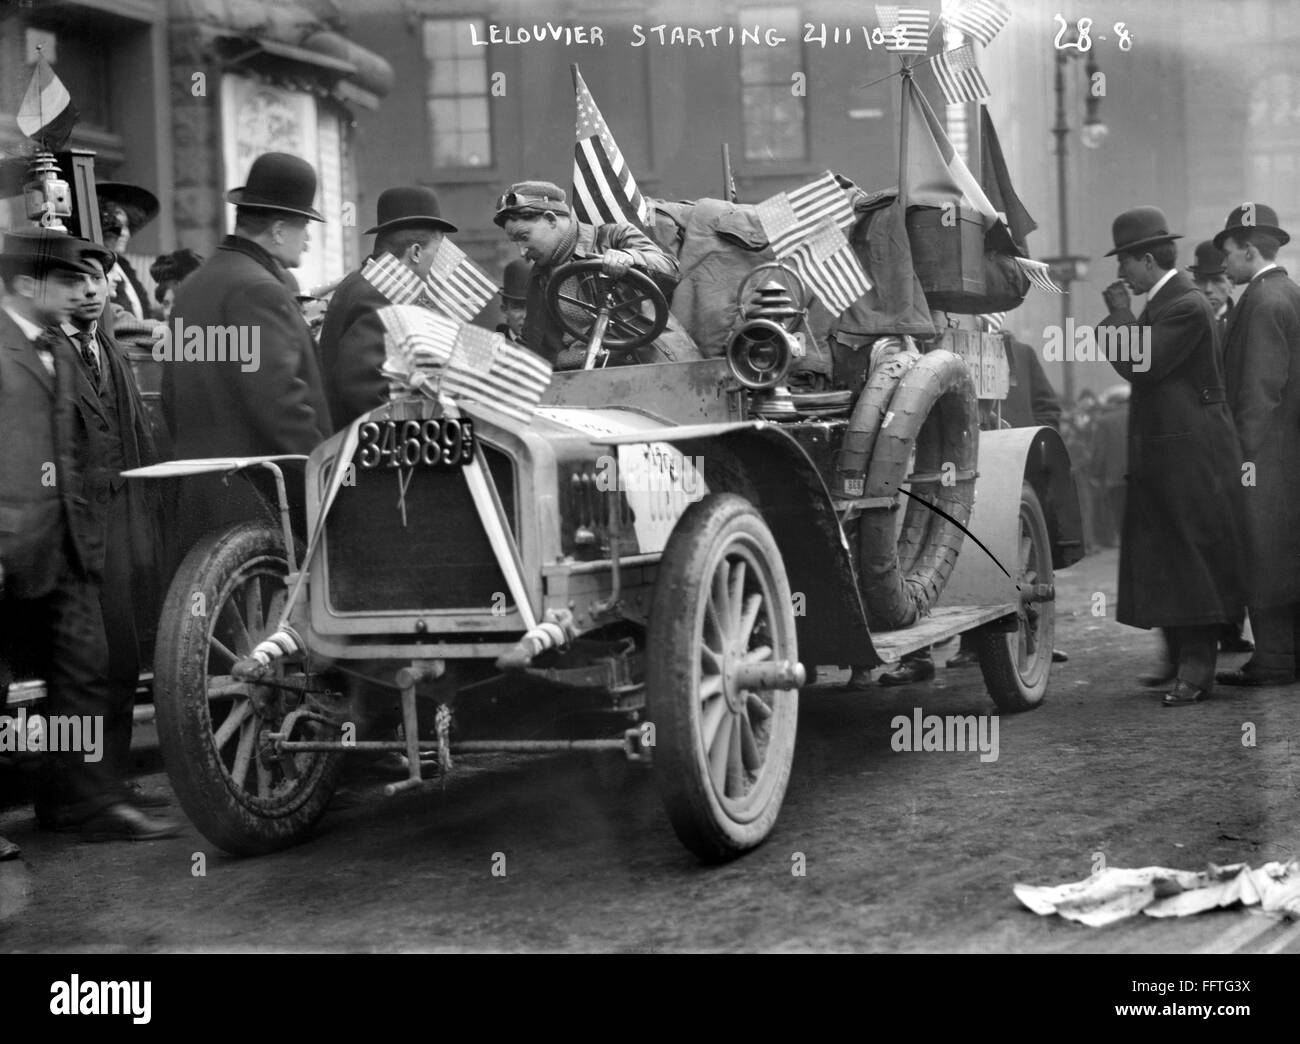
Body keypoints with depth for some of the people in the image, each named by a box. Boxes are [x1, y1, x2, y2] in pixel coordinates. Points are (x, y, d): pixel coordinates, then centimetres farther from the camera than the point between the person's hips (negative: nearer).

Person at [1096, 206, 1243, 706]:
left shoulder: (1187, 307, -17)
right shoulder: (1162, 302, 15)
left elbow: (1140, 365, -23)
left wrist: (1119, 314, -14)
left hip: (1191, 457, -10)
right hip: (1160, 456, 10)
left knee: (1192, 561, -3)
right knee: (1163, 565, 13)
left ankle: (1196, 672, 3)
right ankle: (1181, 660, 23)